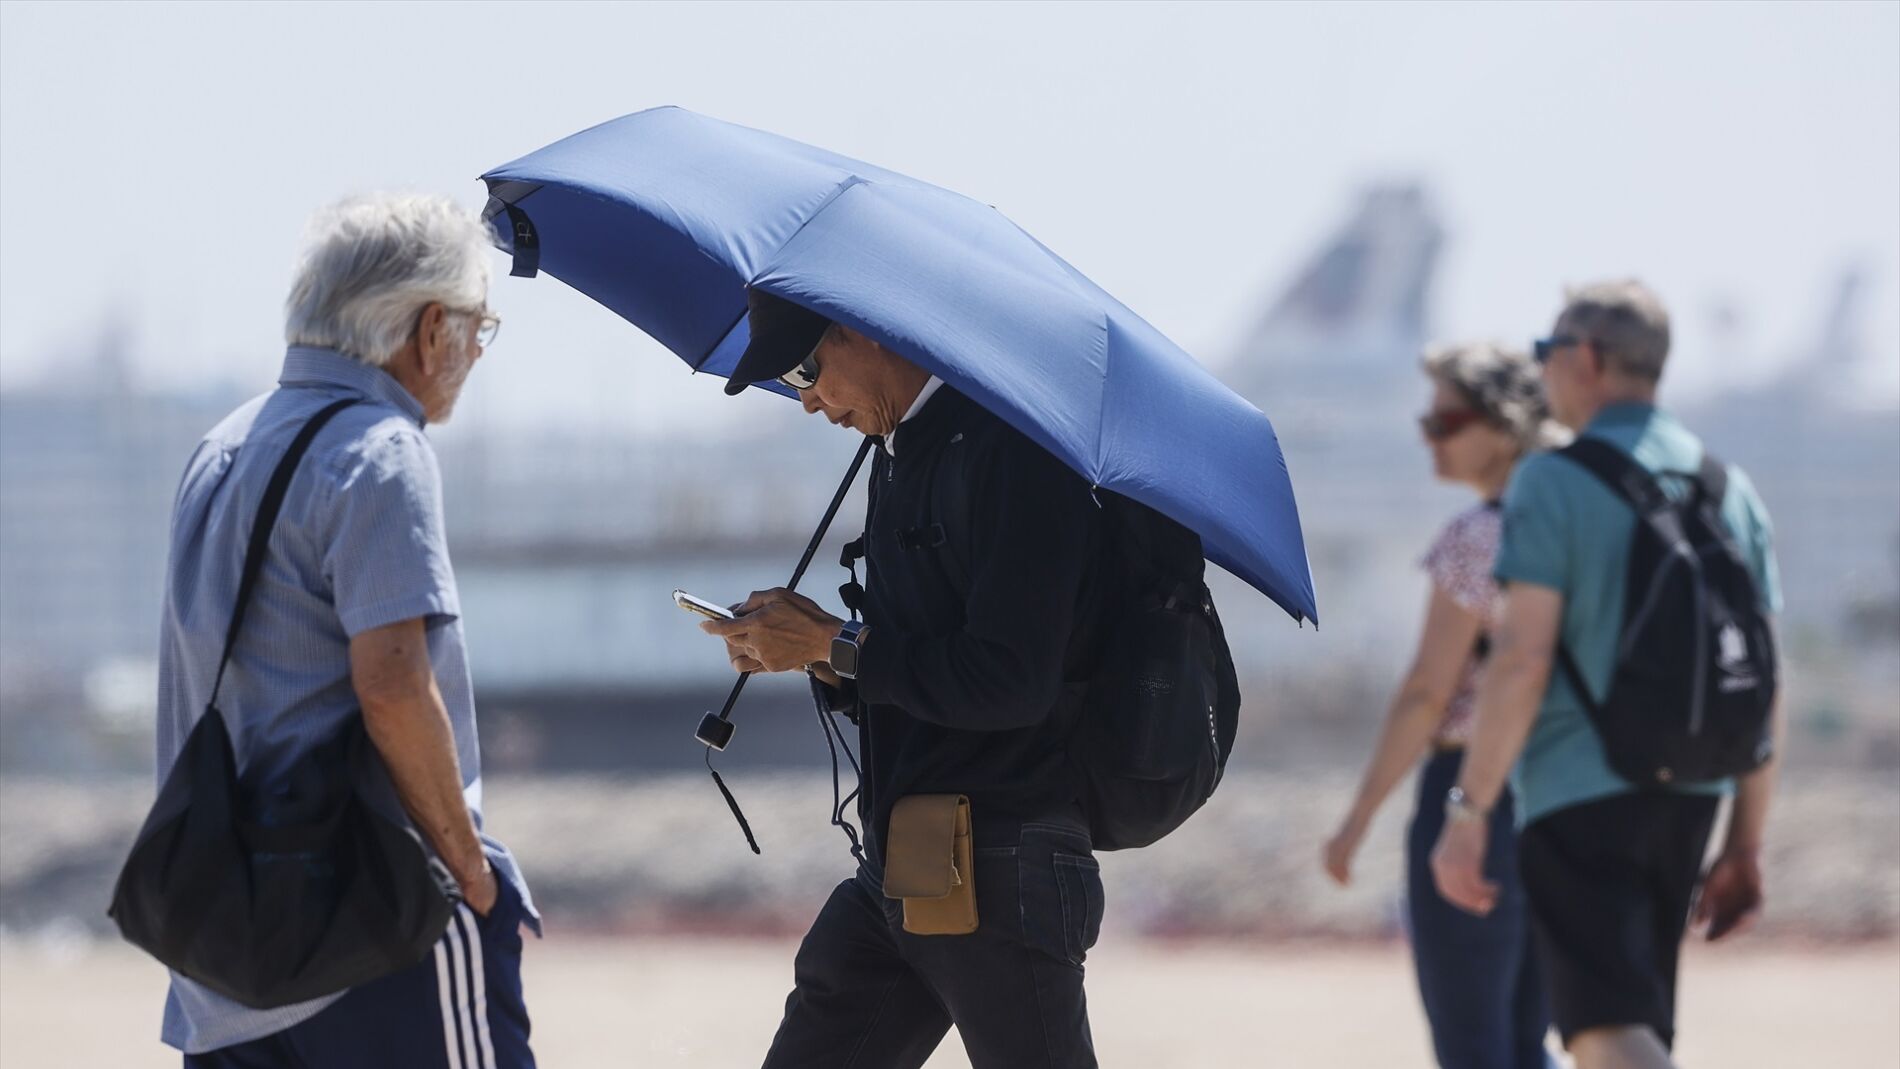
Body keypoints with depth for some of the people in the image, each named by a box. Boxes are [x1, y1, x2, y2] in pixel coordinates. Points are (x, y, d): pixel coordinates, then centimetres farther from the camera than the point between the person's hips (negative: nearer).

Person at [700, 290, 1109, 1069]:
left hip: (999, 878, -10)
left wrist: (836, 647, -14)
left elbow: (1012, 682, -24)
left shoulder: (1009, 451, -15)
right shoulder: (901, 458, 15)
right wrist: (804, 646, 3)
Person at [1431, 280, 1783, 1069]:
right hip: (1686, 801, 7)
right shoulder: (1729, 492, 11)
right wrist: (1746, 846, 15)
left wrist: (1468, 813, -12)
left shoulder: (1552, 482, -7)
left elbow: (1521, 659, -15)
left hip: (1579, 797, -7)